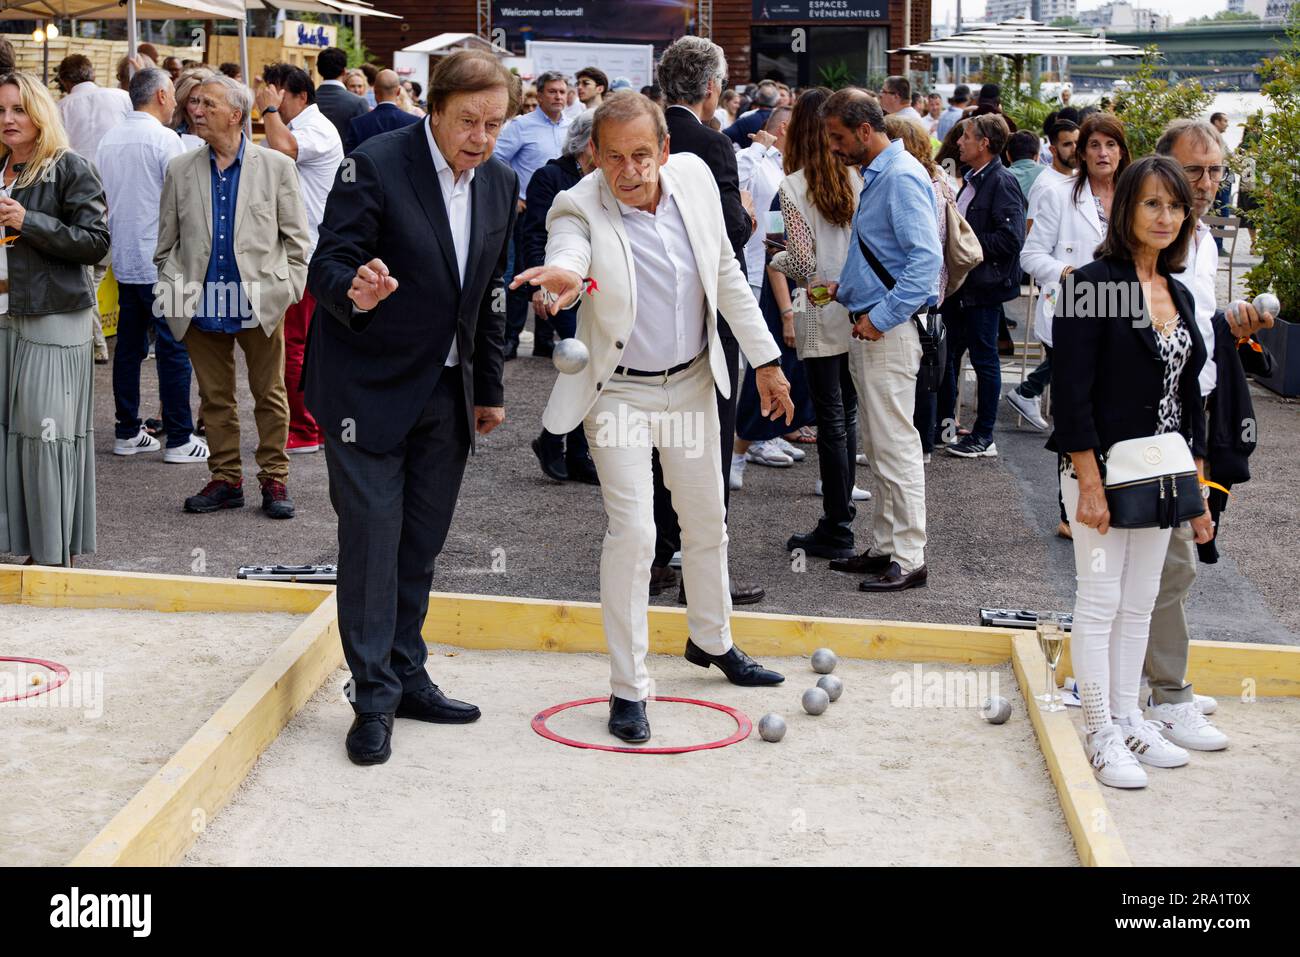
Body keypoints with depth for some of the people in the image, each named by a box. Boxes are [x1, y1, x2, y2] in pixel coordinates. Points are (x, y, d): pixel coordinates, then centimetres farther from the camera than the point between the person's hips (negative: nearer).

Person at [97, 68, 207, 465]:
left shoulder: (109, 139, 9)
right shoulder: (164, 138, -12)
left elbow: (100, 197, 16)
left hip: (124, 260, 7)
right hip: (162, 262, -7)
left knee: (129, 346, 12)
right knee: (173, 349, -2)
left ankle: (127, 432, 18)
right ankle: (179, 439, 0)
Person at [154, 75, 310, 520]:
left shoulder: (276, 166, -1)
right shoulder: (180, 170, 7)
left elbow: (296, 238, 4)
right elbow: (166, 244, 12)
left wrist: (287, 290, -3)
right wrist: (171, 291, 3)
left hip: (259, 303, -2)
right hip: (202, 305, 3)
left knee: (270, 395, 5)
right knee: (215, 398, 10)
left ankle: (274, 480, 14)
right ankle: (225, 480, 19)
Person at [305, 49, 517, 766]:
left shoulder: (501, 184, 4)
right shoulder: (375, 166, -15)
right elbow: (327, 265, -18)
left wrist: (490, 388, 16)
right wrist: (354, 292, -41)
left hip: (447, 391, 6)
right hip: (368, 387, -6)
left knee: (420, 544, 12)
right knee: (372, 537, -5)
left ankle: (406, 676, 23)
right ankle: (374, 695, 5)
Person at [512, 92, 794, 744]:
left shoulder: (694, 177, -8)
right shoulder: (582, 209, -22)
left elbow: (726, 272, 3)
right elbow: (566, 247, -45)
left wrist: (765, 359, 6)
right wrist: (562, 276, -69)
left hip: (692, 381, 5)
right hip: (620, 392, -5)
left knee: (706, 519, 19)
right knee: (632, 530, -12)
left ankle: (711, 640, 43)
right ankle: (628, 689, 2)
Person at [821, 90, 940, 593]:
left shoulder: (901, 178, -15)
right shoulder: (876, 176, 17)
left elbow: (926, 258, -24)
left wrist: (881, 315, -24)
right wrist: (845, 290, 15)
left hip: (890, 331, -11)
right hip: (872, 326, 11)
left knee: (895, 445, -7)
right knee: (878, 446, 14)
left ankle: (909, 558, -2)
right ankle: (886, 546, 22)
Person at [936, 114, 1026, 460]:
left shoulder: (1002, 183, -15)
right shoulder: (972, 181, 13)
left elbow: (1010, 238, -23)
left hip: (984, 286, -9)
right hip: (958, 283, 9)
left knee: (984, 360, 0)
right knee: (947, 353, 15)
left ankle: (984, 437, 8)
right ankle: (945, 422, 27)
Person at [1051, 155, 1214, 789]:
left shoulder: (1179, 296, 10)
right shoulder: (1094, 284, -12)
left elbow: (1188, 398, 14)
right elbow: (1072, 391, -16)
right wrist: (1089, 484, -20)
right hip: (1105, 470, -7)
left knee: (1140, 604, 14)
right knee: (1101, 602, 1)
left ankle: (1128, 719, 25)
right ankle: (1102, 735, 9)